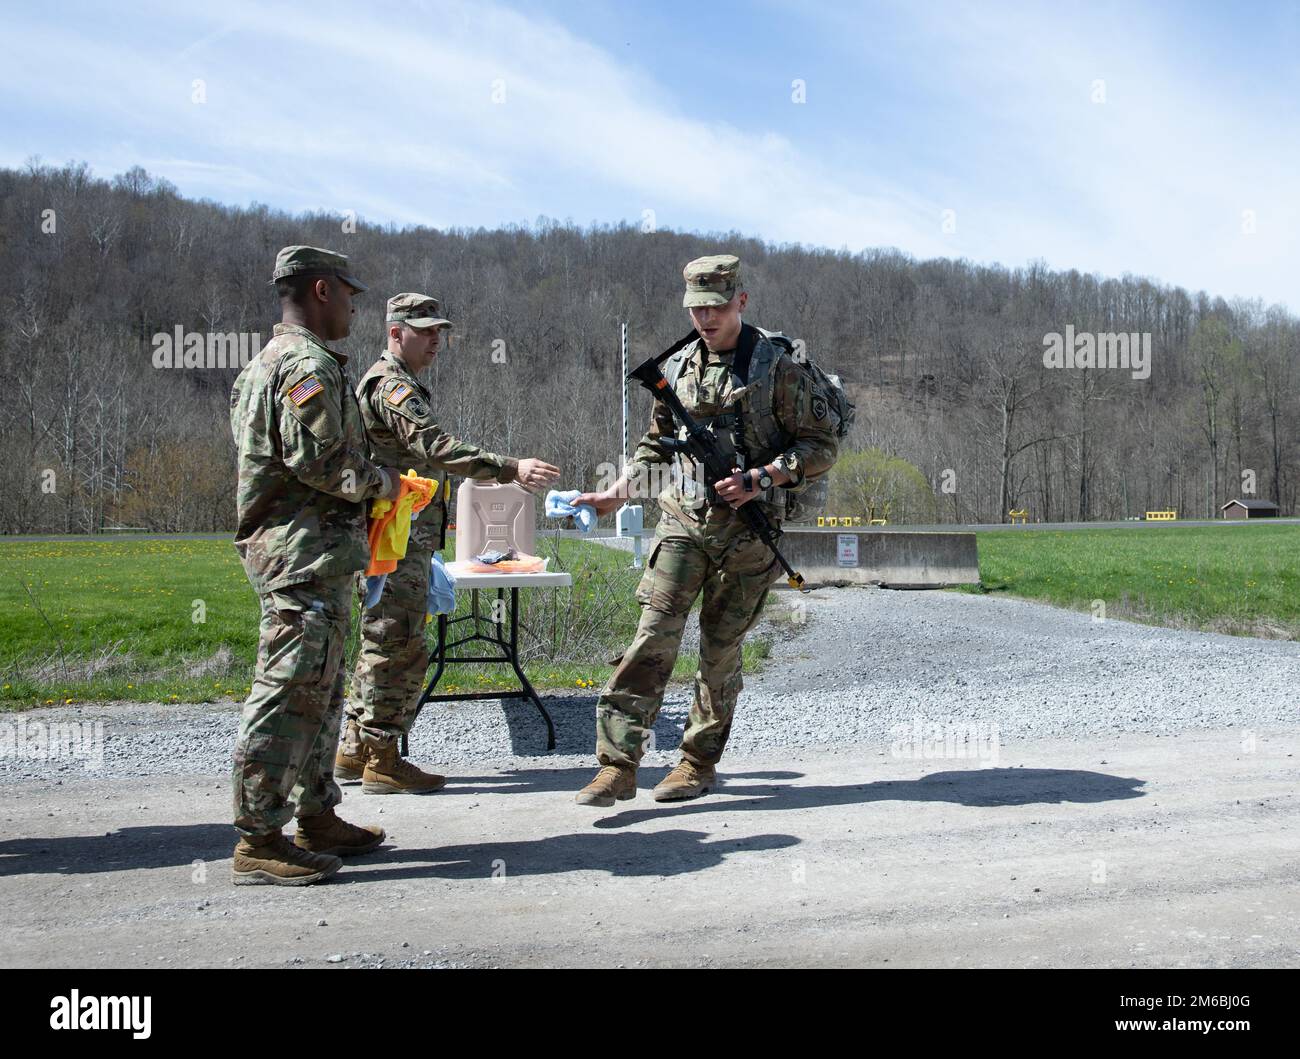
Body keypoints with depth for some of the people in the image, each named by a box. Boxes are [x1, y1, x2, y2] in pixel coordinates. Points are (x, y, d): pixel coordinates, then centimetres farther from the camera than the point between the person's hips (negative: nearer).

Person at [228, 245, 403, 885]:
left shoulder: (268, 363, 21)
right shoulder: (310, 364, -13)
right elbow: (317, 458, -23)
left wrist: (370, 483, 18)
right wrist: (380, 481, -7)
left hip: (282, 544, 11)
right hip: (306, 550, -11)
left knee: (320, 690, 16)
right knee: (293, 692, -7)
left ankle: (317, 819, 25)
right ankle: (259, 842, -1)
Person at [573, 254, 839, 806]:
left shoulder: (775, 366, -4)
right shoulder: (677, 368, 10)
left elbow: (822, 445, -3)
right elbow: (655, 442, 21)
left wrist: (760, 478, -14)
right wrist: (616, 492, 8)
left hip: (746, 528, -3)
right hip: (682, 519, 3)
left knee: (721, 648, 5)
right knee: (654, 635, -8)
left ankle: (700, 761, 20)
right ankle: (618, 765, -7)